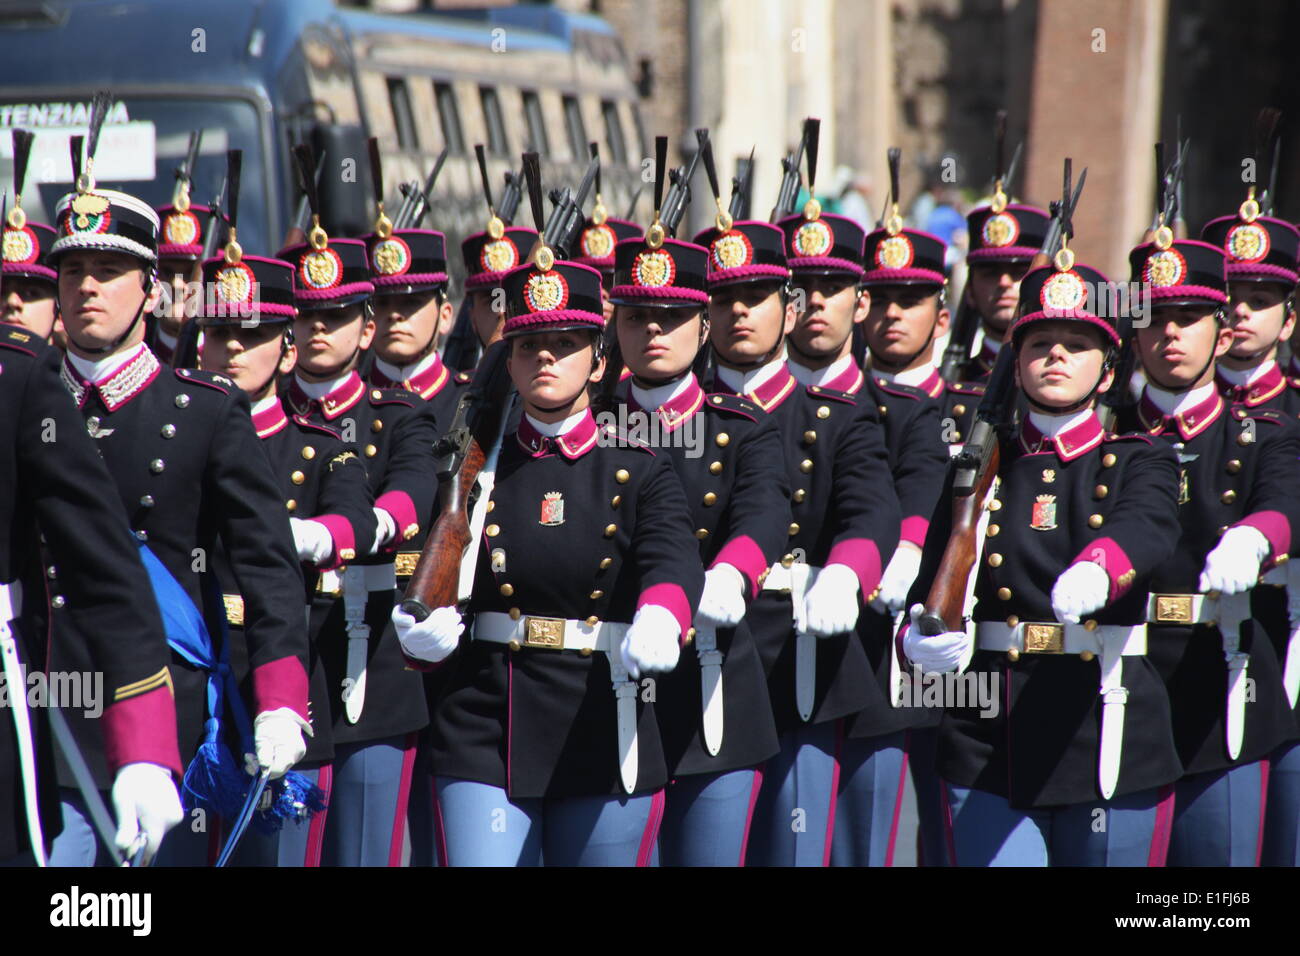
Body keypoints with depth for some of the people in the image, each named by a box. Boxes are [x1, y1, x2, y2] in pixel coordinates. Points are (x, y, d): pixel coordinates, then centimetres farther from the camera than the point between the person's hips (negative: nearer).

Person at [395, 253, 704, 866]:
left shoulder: (639, 472, 3)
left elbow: (671, 561, -17)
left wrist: (658, 623, -40)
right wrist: (425, 629, -26)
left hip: (605, 740, 0)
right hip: (485, 737, 0)